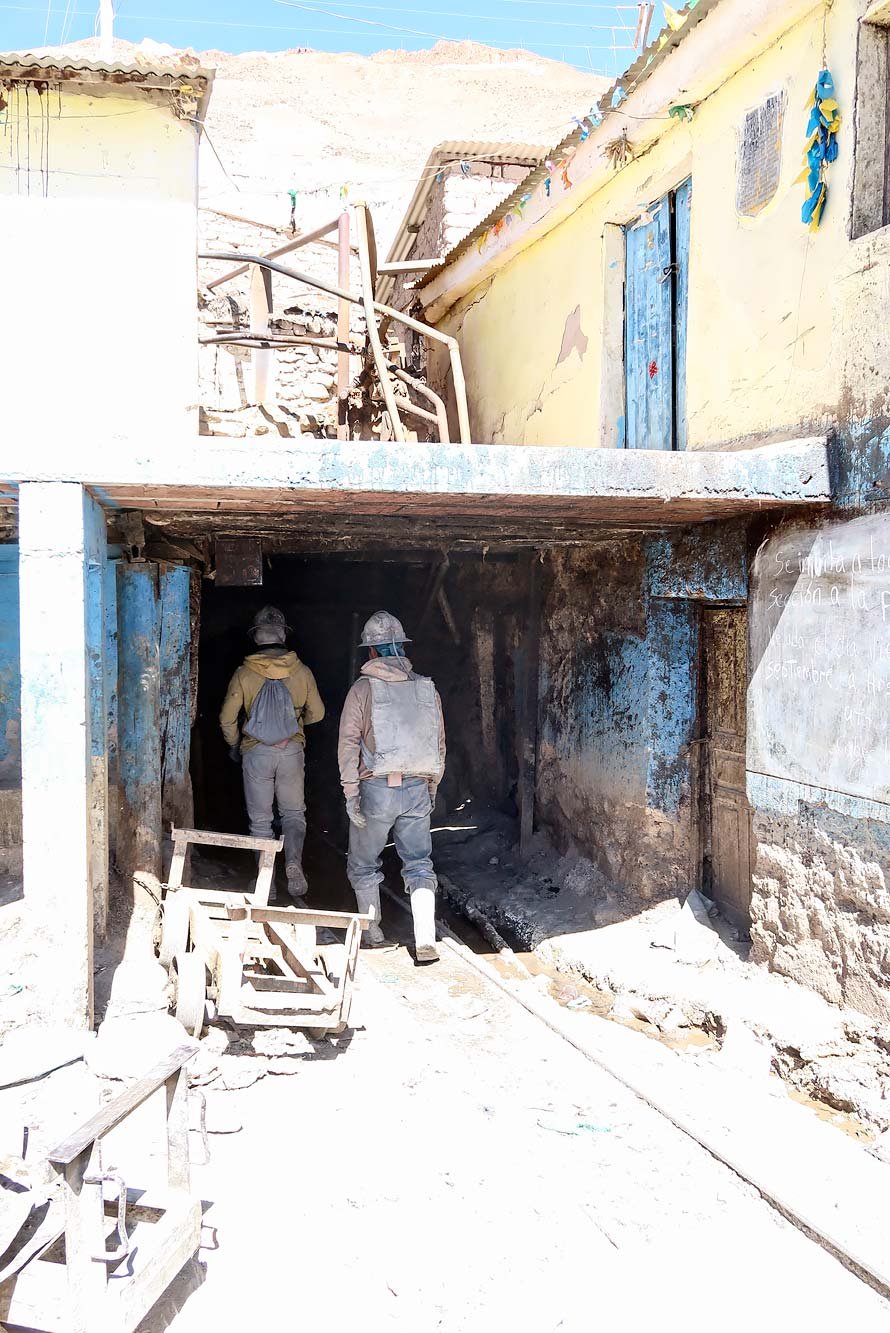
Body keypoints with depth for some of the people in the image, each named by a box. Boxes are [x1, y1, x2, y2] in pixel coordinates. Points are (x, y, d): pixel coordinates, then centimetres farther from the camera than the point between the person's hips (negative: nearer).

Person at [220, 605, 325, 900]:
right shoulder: (301, 671, -3)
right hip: (291, 751, 1)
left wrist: (233, 745, 16)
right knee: (293, 813, 15)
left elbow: (227, 718, -3)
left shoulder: (244, 673, -6)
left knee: (260, 819, 10)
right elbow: (316, 713, 5)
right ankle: (294, 862, -10)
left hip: (256, 753, -1)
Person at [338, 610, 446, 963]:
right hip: (417, 788, 3)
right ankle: (426, 941, -2)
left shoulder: (363, 688, -6)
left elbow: (348, 743, -10)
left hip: (376, 789, -3)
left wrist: (351, 793, -5)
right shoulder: (427, 688, 6)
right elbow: (439, 744, 10)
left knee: (363, 865, 16)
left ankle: (373, 934, 24)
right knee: (419, 865, 8)